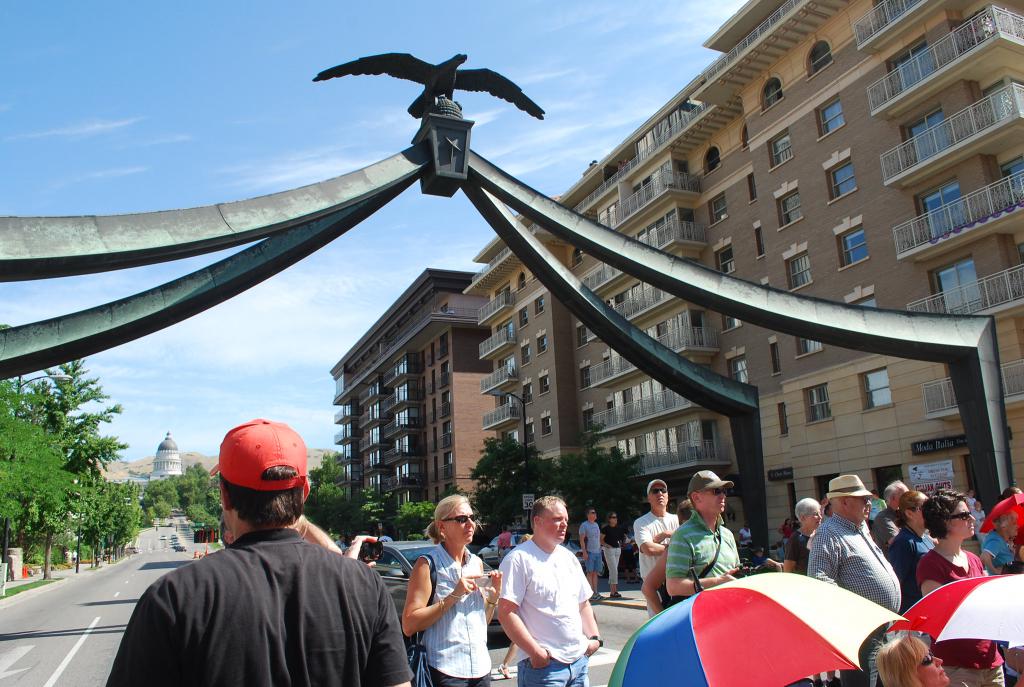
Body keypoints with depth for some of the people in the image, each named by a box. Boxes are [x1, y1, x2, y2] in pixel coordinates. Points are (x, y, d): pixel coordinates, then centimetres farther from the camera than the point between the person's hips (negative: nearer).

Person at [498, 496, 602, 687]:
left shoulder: (569, 558, 13)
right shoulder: (519, 559, -11)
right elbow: (506, 612, -16)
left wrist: (594, 637, 7)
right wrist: (536, 653, -17)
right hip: (544, 665, -7)